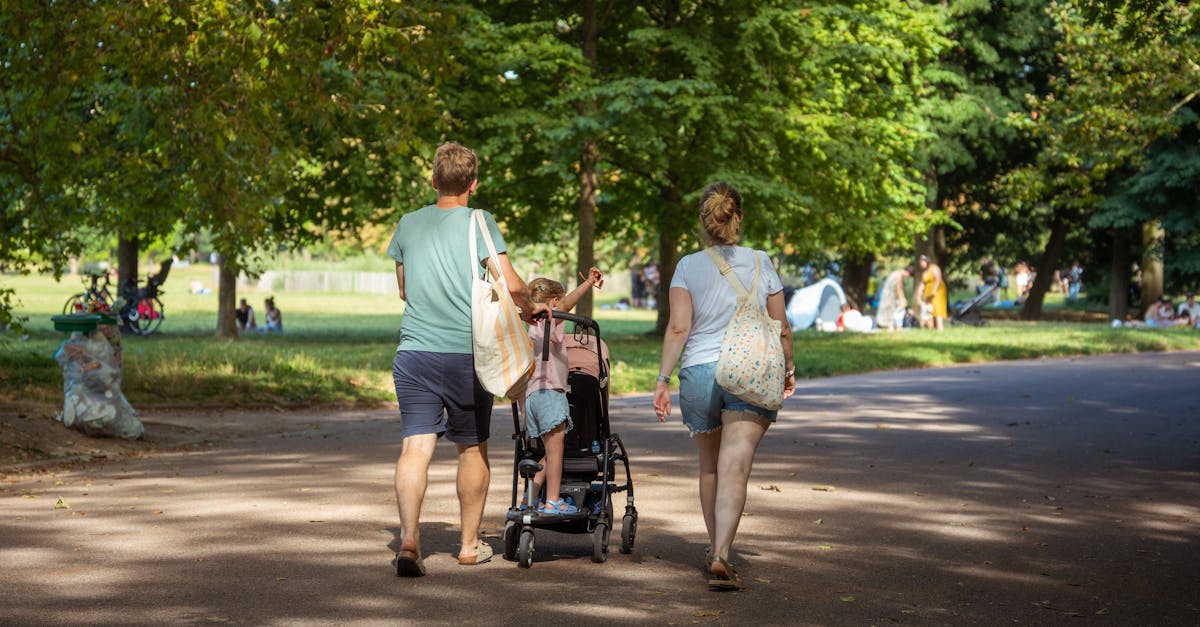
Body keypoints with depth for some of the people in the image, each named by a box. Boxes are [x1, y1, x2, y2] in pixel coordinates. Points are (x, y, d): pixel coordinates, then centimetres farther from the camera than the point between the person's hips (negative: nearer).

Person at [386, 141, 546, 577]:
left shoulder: (408, 224, 9)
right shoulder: (479, 222, -3)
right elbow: (511, 284, -9)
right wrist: (530, 308, 11)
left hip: (414, 350, 2)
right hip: (467, 351, -2)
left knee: (415, 446, -5)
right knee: (472, 447, 14)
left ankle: (409, 537, -24)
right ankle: (470, 544, 24)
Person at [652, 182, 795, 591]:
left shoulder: (688, 267, 2)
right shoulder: (761, 263, 5)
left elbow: (678, 328, -7)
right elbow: (781, 329, 6)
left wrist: (663, 379, -5)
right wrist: (787, 370, 21)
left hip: (699, 372, 1)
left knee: (709, 466, 19)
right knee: (734, 469, -8)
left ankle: (715, 549, 33)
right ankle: (721, 555, -23)